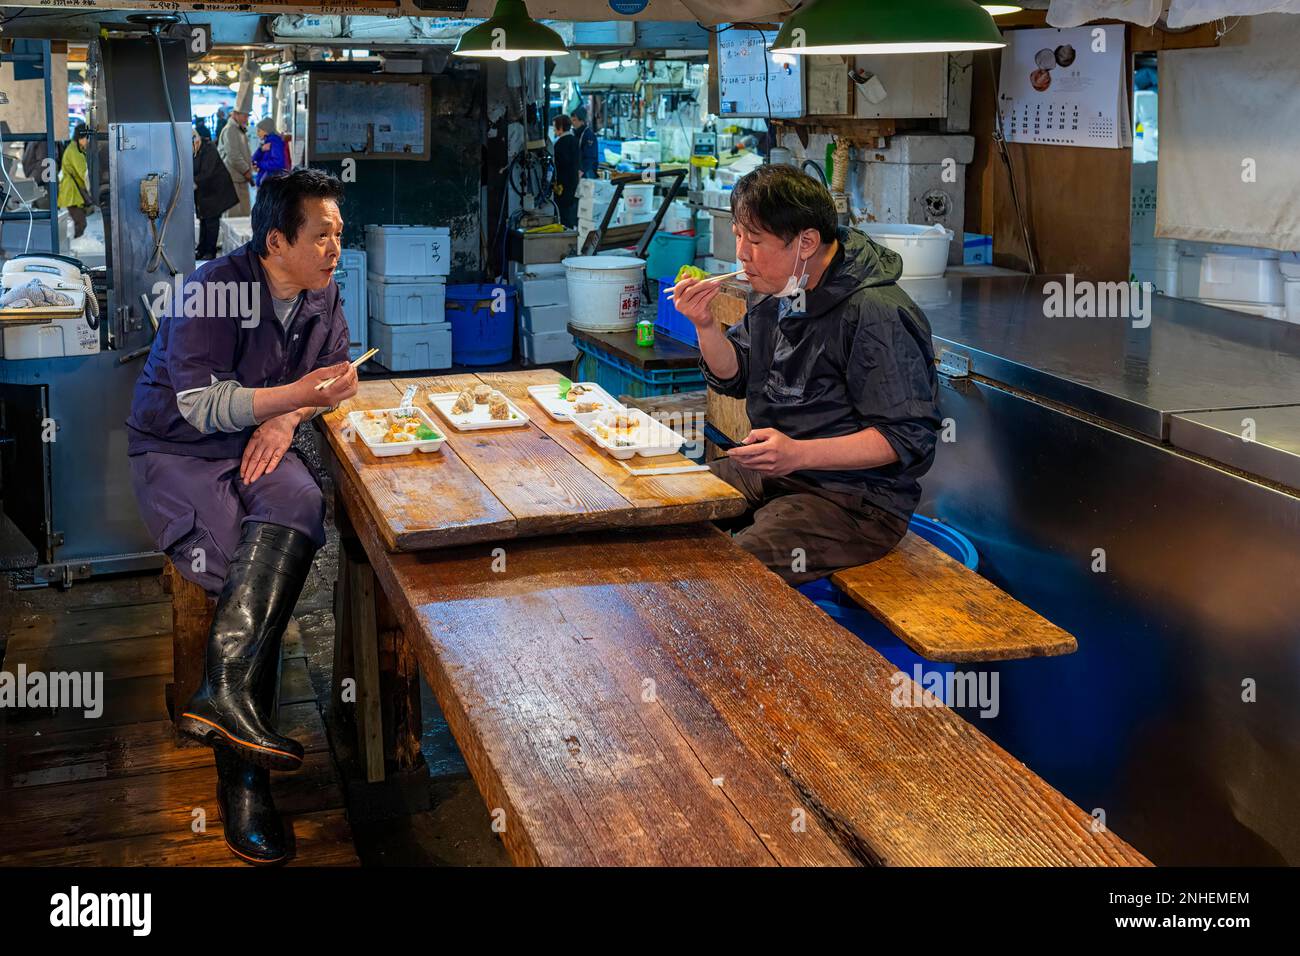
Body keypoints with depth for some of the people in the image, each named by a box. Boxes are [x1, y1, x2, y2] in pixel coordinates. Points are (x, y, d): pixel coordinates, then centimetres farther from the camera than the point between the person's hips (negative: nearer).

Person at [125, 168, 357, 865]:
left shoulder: (322, 292, 3)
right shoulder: (217, 288, -19)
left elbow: (331, 374, 11)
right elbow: (200, 404, -23)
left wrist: (288, 415, -10)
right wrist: (296, 393, -31)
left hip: (257, 443, 5)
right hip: (177, 449, -5)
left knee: (297, 506, -31)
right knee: (244, 570, -26)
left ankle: (223, 695, -41)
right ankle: (241, 777, -22)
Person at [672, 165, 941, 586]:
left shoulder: (877, 314, -21)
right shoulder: (778, 292, 8)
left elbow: (910, 438, -21)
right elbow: (734, 379, 18)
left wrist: (799, 454, -30)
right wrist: (705, 325, -3)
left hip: (857, 500, -9)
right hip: (773, 474, 9)